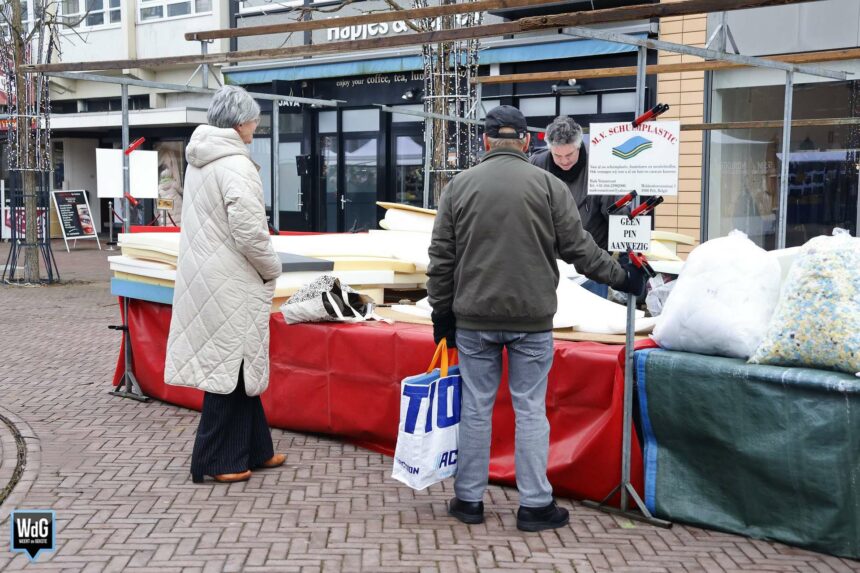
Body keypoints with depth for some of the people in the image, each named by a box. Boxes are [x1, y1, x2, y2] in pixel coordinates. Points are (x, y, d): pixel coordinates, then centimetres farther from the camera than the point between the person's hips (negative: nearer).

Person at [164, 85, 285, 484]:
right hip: (231, 283, -9)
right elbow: (248, 230, -22)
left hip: (201, 278, 9)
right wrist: (272, 269, -5)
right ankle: (216, 460, 9)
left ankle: (253, 449, 25)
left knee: (239, 364, 15)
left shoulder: (197, 162, 11)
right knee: (230, 365, 0)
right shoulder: (236, 165, -17)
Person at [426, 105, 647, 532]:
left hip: (474, 319, 2)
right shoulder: (549, 186, -3)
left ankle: (469, 500, 18)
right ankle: (535, 504, 11)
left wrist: (442, 312, 11)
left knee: (475, 408, 9)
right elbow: (579, 248, -2)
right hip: (532, 319, -1)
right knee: (530, 410, 5)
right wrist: (621, 277, 11)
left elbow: (441, 258, 4)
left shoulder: (458, 186, 3)